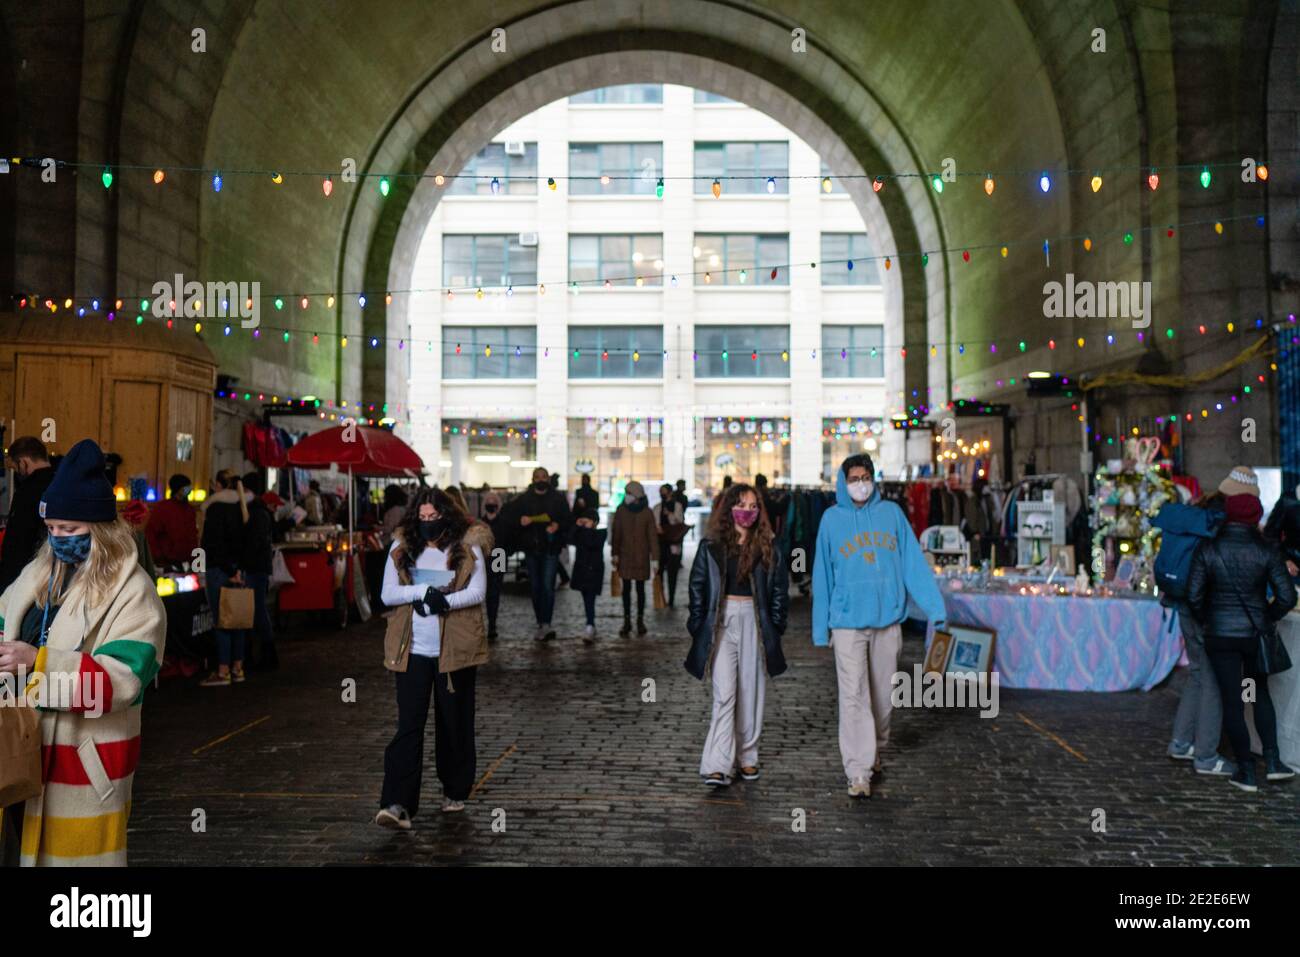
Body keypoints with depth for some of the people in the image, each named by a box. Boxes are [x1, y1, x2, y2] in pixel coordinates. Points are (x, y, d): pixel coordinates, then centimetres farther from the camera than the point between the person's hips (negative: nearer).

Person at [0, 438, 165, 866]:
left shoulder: (132, 592, -12)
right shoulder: (36, 575, 10)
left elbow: (123, 680, -20)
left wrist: (38, 662, -29)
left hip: (82, 759, -6)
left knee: (71, 854, 1)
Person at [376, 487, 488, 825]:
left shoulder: (468, 549, 2)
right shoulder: (402, 548, 7)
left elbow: (477, 592, -8)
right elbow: (388, 594, 0)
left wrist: (444, 601, -23)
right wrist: (426, 590, -14)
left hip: (456, 648, -1)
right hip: (412, 650, 1)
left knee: (455, 722, 11)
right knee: (408, 725, -6)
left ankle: (455, 791, 28)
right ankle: (398, 804, -10)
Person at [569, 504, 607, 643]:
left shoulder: (600, 533, -6)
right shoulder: (580, 533, 10)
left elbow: (591, 543, -23)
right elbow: (571, 541, -7)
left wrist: (589, 529, -17)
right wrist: (577, 526, -12)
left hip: (594, 570, -6)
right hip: (581, 569, 6)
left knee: (590, 599, -17)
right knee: (586, 599, 12)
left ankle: (590, 627, -25)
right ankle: (591, 626, 22)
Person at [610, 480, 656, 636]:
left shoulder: (646, 513, -4)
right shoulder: (621, 511, -1)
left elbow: (652, 535, -3)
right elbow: (615, 533, 2)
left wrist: (654, 557, -6)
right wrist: (615, 554, -2)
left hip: (641, 557, -1)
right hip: (625, 556, 1)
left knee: (640, 589, 7)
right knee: (626, 588, 3)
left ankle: (640, 620, 19)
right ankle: (627, 621, 10)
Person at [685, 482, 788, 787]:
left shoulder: (766, 548, 7)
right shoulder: (711, 547, 4)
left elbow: (780, 588, 10)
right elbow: (697, 588, 6)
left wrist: (775, 625, 3)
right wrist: (699, 626, 1)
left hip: (755, 622, 2)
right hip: (722, 621, -2)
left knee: (751, 693, 6)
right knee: (724, 693, -11)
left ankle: (747, 757, 20)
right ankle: (718, 765, -13)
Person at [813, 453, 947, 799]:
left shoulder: (891, 513, 4)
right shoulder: (832, 518, 1)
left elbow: (913, 562, 0)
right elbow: (822, 576, 4)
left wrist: (934, 605, -10)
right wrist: (821, 628, 4)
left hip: (888, 619, 2)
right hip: (848, 622, -2)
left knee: (883, 694, 13)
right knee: (854, 697, -7)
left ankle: (875, 750, 35)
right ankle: (859, 772, -5)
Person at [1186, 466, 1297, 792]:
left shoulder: (1208, 550, -10)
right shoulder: (1266, 550, -8)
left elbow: (1194, 595, -9)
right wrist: (1266, 618, 9)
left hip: (1220, 635, -1)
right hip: (1255, 634, 1)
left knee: (1232, 703, 6)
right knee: (1260, 693, 22)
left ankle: (1247, 771, 12)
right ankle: (1272, 760, 17)